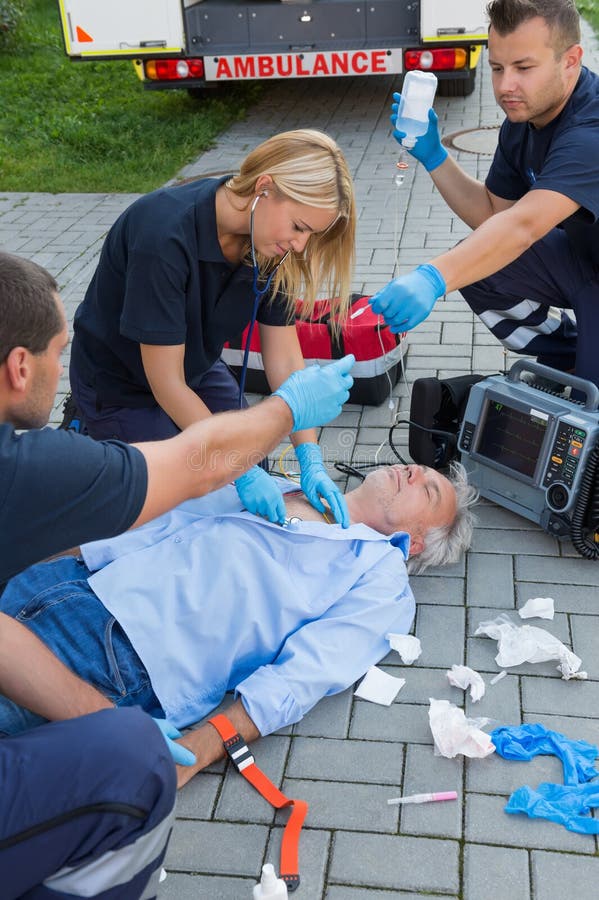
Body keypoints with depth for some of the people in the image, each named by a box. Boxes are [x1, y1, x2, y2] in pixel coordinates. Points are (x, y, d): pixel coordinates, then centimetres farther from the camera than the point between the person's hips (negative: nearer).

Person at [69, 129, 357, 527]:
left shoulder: (270, 244, -18)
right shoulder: (165, 236, -38)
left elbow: (284, 356, -14)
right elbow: (166, 382, -33)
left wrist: (311, 461, -23)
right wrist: (243, 470, -31)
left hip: (199, 369, 6)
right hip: (121, 386, -6)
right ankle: (89, 431, 19)